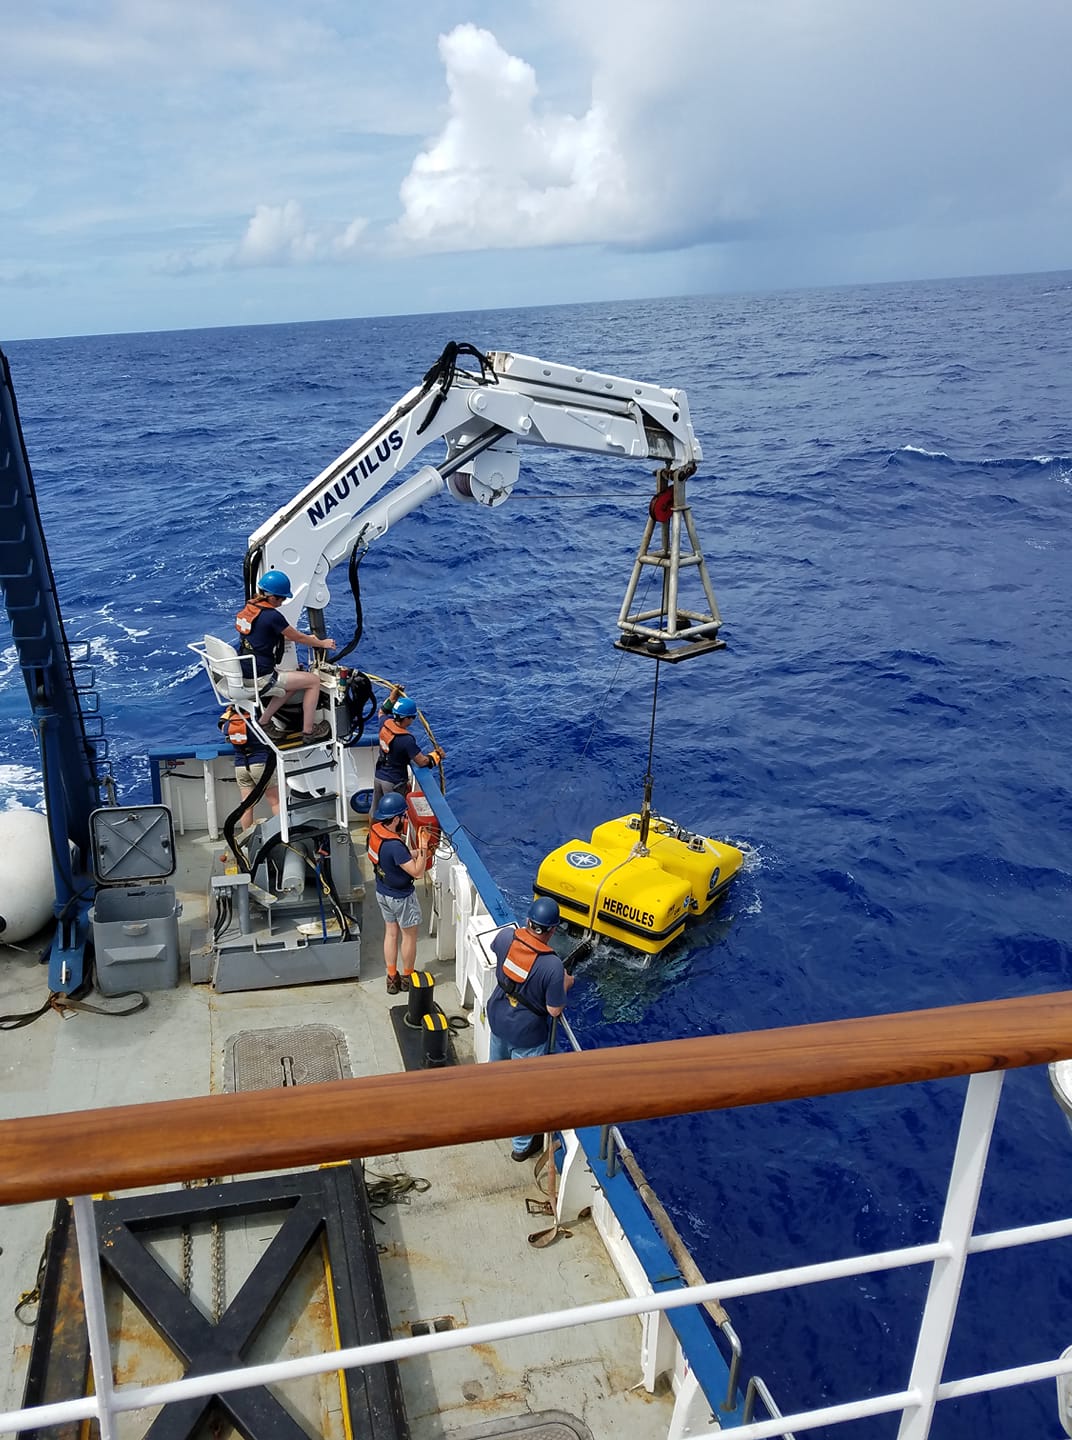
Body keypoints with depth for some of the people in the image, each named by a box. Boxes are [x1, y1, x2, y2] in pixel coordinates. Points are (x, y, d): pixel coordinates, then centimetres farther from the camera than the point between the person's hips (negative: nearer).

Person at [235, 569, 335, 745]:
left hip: (244, 673, 9)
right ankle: (308, 732, 8)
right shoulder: (272, 616, -20)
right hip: (260, 677, -9)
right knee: (314, 681, 2)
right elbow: (298, 638, -5)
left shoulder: (247, 608, 6)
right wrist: (322, 643, 13)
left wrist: (308, 638, 23)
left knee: (296, 679, 26)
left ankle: (264, 721, 23)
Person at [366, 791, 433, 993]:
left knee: (391, 933, 21)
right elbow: (417, 872, -31)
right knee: (409, 936, 14)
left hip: (382, 893, 8)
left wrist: (415, 852, -1)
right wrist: (423, 847, -29)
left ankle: (392, 978, 31)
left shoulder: (375, 829, -10)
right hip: (401, 898, -8)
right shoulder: (394, 845, -36)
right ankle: (407, 977, 31)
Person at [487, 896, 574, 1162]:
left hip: (498, 1018, 6)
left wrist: (524, 930, 16)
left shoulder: (506, 936, -19)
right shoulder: (553, 965, -34)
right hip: (527, 1033, -5)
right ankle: (522, 1145, 36)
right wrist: (564, 985, -5)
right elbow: (554, 1010, -21)